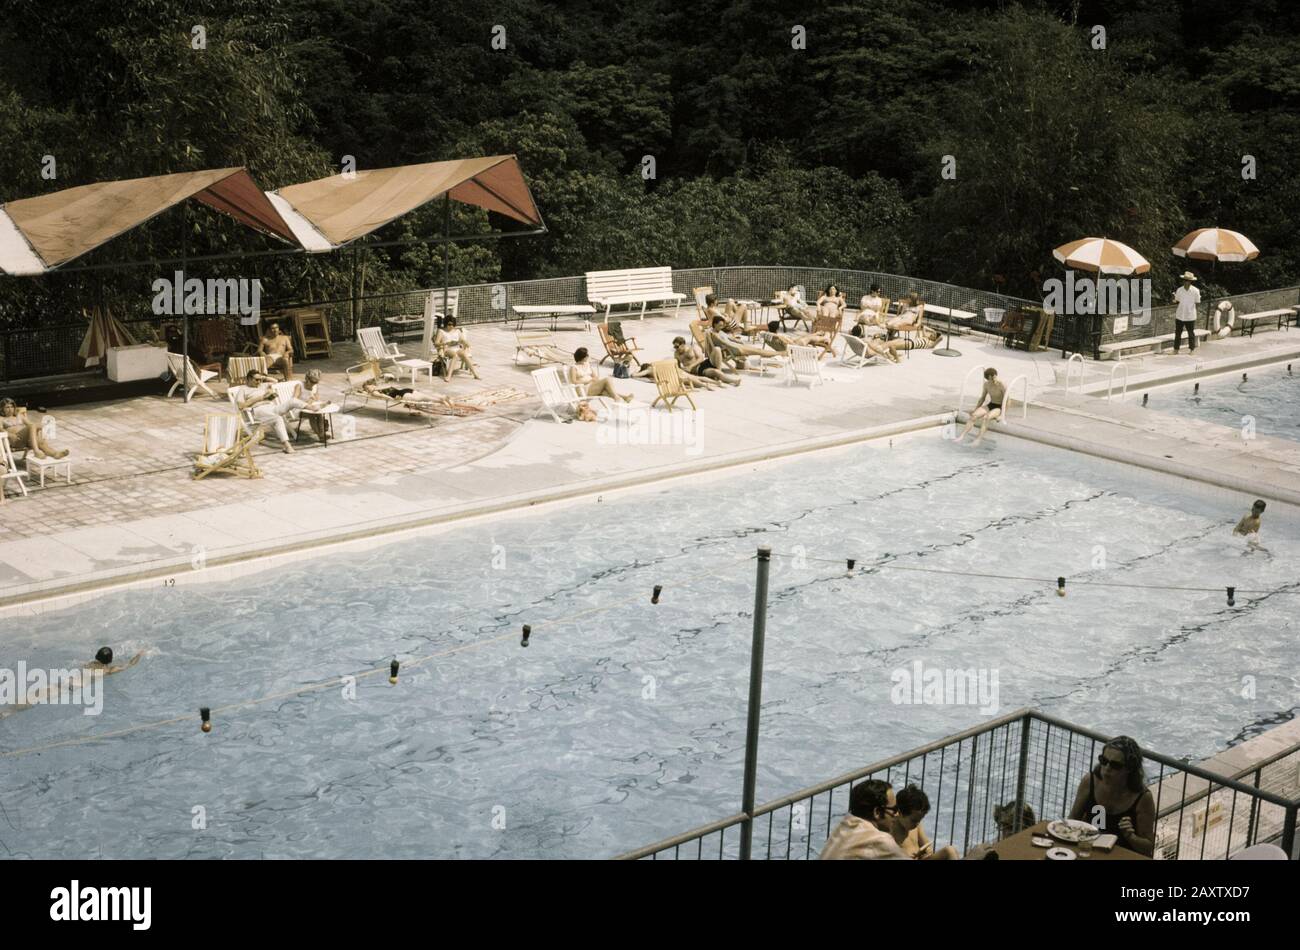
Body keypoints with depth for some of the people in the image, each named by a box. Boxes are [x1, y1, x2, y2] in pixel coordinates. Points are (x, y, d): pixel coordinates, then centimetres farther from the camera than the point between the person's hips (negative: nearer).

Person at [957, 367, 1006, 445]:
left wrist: (1002, 415, -23)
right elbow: (982, 398, 13)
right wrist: (975, 409, 4)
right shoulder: (986, 384, 1)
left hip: (999, 408, -5)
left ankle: (977, 440, -41)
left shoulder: (1002, 385, -17)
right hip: (990, 405, 5)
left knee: (985, 417, -35)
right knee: (973, 415, -21)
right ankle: (961, 436, -27)